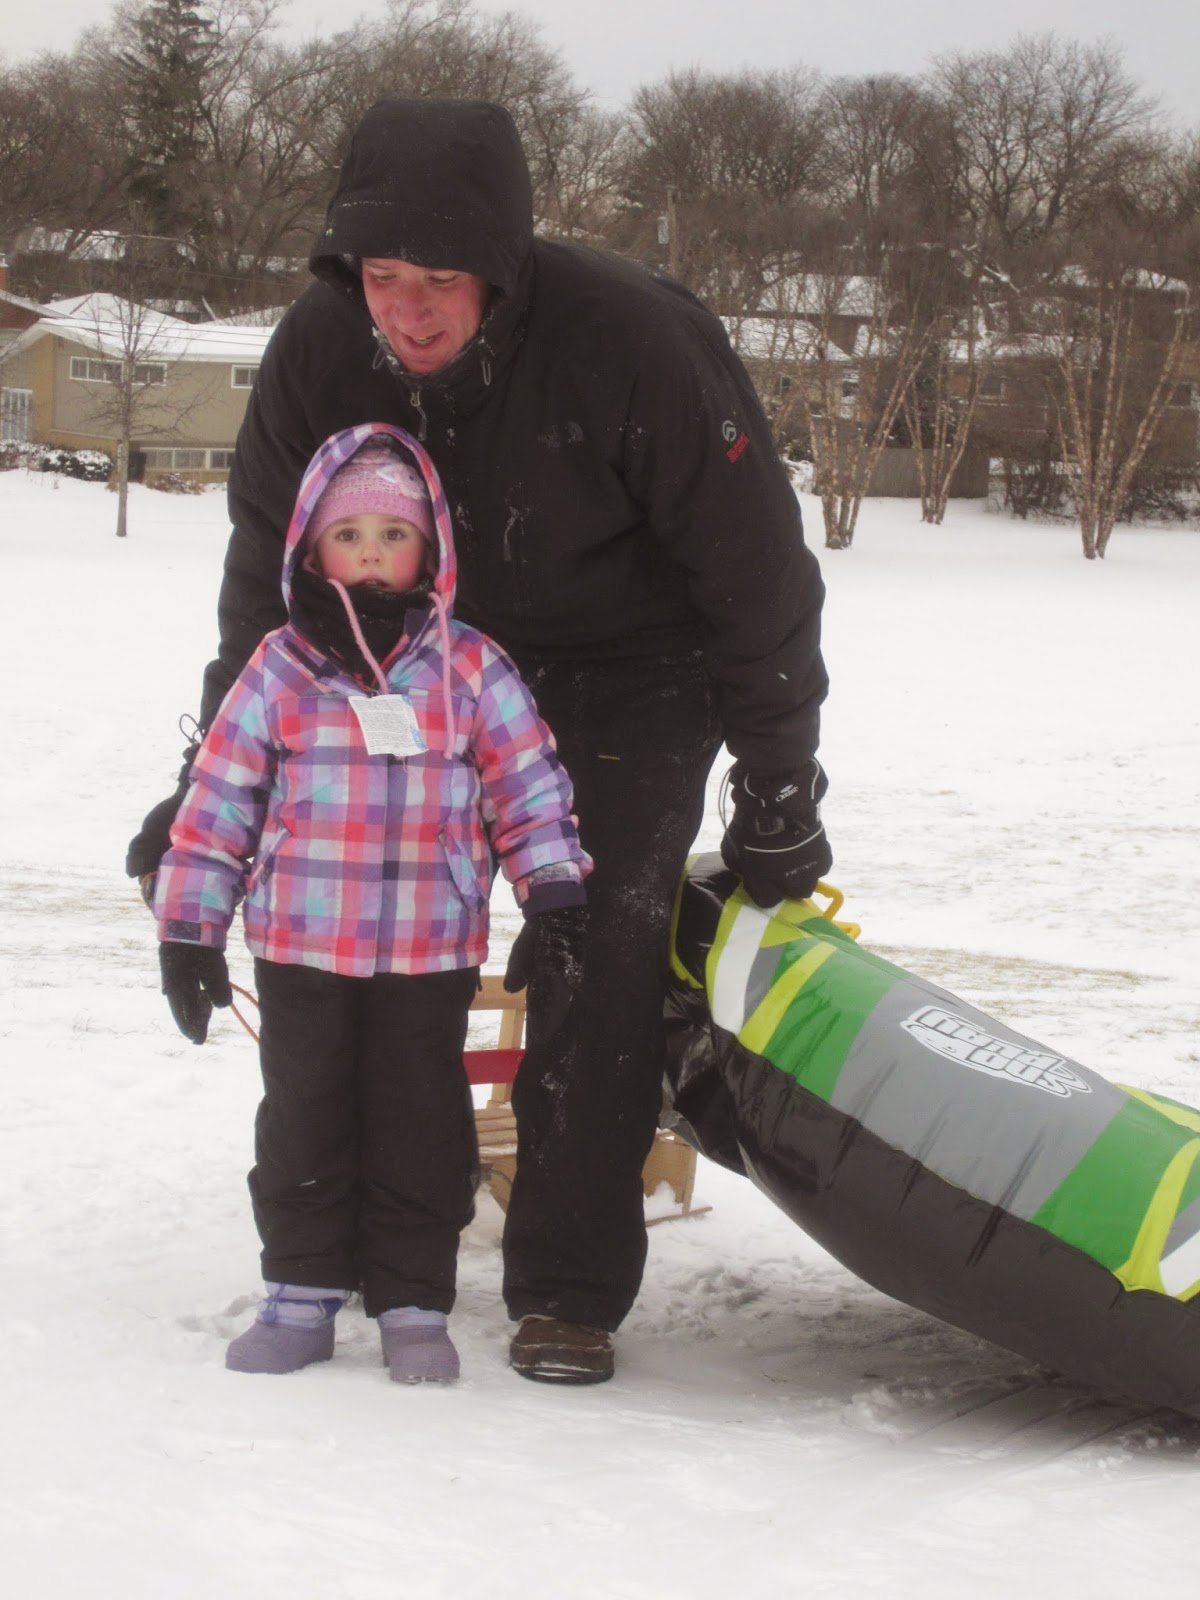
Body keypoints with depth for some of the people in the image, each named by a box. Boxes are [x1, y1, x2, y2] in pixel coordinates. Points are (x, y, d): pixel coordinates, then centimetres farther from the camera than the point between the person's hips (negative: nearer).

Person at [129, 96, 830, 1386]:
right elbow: (269, 576, -3)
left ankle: (568, 1290, -8)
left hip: (632, 671, -4)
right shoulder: (320, 348, -19)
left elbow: (757, 577, -21)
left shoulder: (632, 341, -32)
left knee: (594, 954, -16)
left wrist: (778, 802, -15)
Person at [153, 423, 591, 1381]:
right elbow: (219, 799, 2)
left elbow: (530, 788, 4)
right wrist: (188, 929, 1)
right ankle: (302, 1294, 19)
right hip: (300, 949, 1)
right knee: (305, 1122, 8)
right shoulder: (279, 673, -1)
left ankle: (413, 1303, 15)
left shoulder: (470, 671, 0)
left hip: (431, 952, 0)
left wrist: (556, 895, -3)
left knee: (421, 1127, 5)